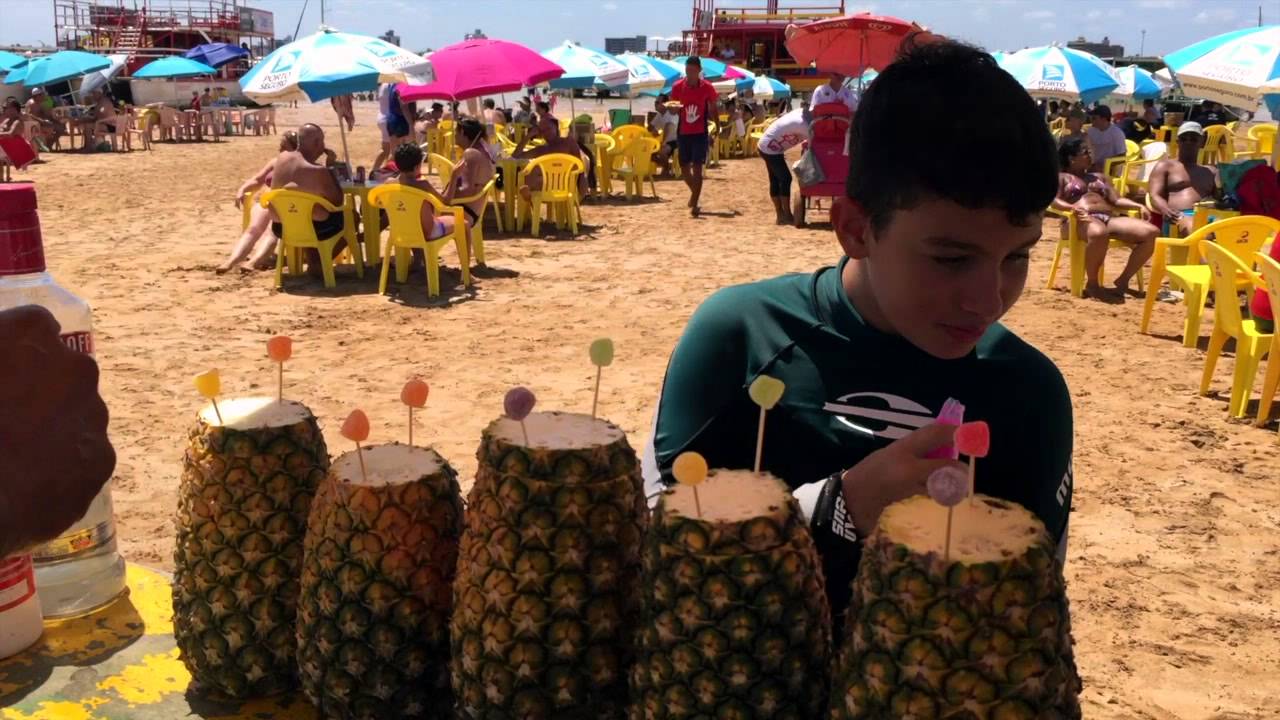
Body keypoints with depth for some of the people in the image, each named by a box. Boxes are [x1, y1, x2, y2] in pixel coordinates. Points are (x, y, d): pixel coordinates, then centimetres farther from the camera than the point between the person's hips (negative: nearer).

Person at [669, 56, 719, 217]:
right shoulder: (677, 87, -3)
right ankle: (695, 192, 36)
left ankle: (694, 204, -8)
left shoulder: (707, 88, -6)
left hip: (700, 133, -3)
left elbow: (712, 112, 3)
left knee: (697, 167, -10)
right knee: (684, 167, 9)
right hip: (683, 133, 3)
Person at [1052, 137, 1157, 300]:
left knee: (1150, 232, -20)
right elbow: (1054, 201, -1)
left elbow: (1117, 200, 22)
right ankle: (1092, 284, -24)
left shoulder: (1100, 178, 35)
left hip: (1108, 219, 6)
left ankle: (1123, 280, -12)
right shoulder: (1060, 177, 17)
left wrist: (1139, 206, 3)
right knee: (1099, 233, -45)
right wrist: (1072, 207, -22)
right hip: (1082, 220, -6)